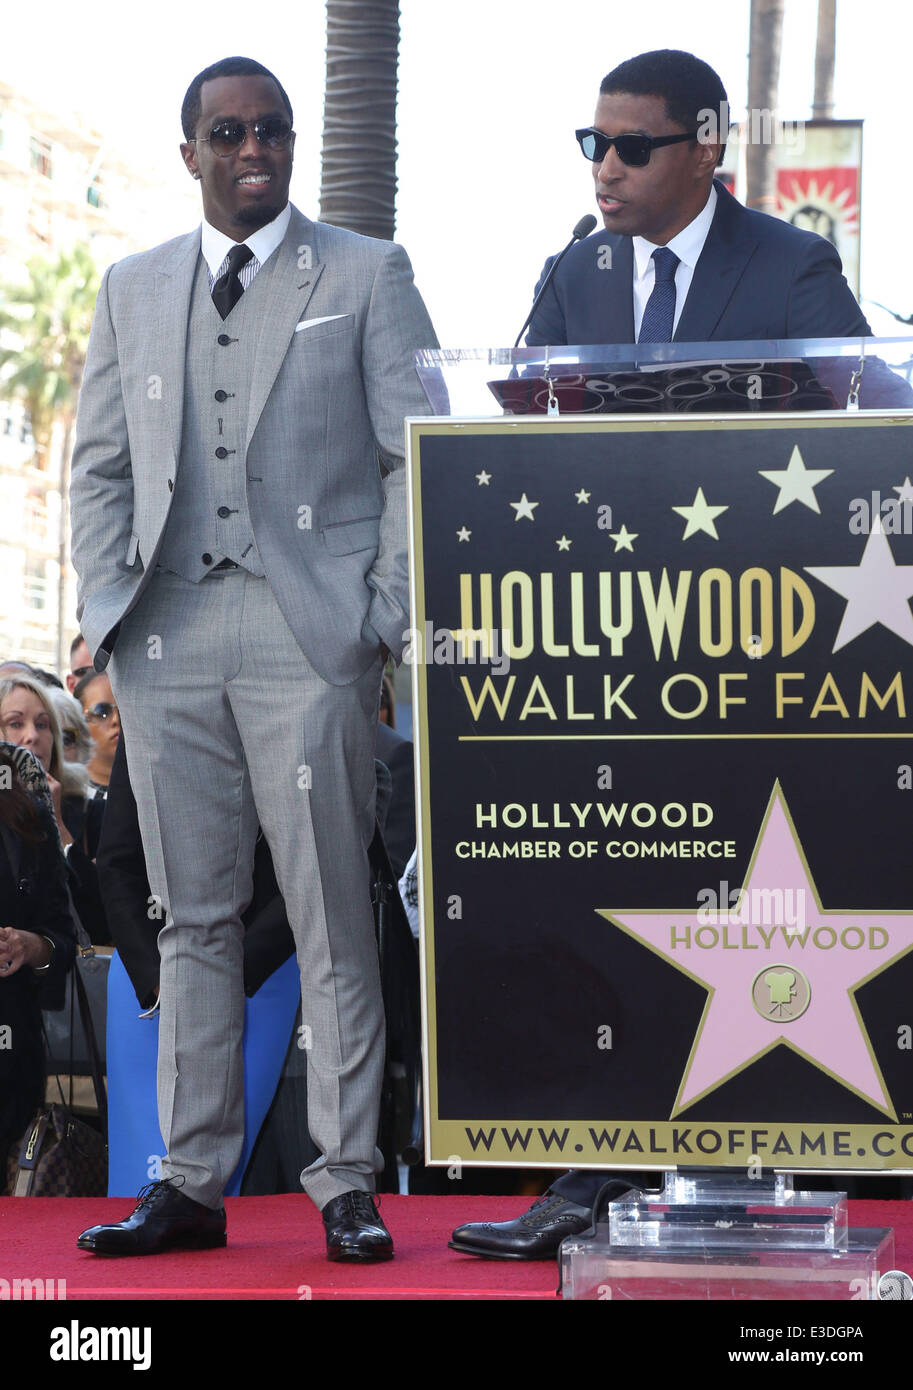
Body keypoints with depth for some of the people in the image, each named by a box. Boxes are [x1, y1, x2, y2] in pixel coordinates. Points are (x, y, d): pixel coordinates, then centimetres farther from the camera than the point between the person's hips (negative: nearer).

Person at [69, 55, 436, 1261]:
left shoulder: (368, 277, 6)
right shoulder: (133, 289, 17)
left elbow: (418, 460, 2)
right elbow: (99, 466, 17)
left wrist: (386, 624, -7)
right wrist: (107, 611, 4)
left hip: (310, 638, -3)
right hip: (167, 642, 4)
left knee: (334, 923, -3)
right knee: (193, 920, 6)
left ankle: (347, 1188, 1)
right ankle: (191, 1184, 12)